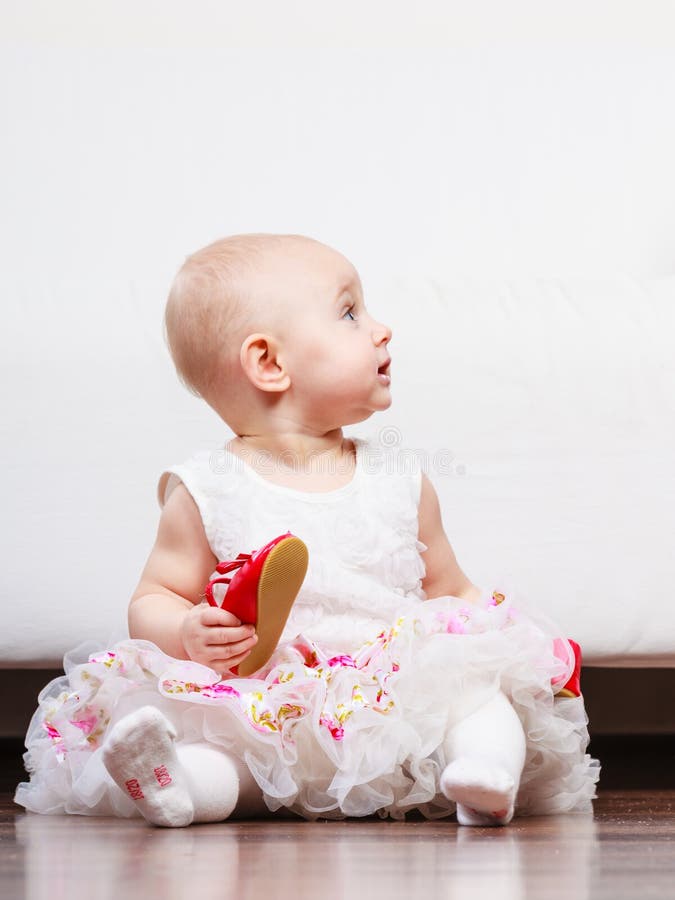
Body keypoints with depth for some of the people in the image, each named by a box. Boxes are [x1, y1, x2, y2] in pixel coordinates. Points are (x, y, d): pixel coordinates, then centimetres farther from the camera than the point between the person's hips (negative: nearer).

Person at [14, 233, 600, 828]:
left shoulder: (400, 479, 13)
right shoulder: (207, 490, 4)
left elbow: (450, 590, 19)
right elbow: (153, 601, 8)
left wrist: (495, 625, -4)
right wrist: (188, 633, -16)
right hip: (263, 713, -2)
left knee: (483, 701, -26)